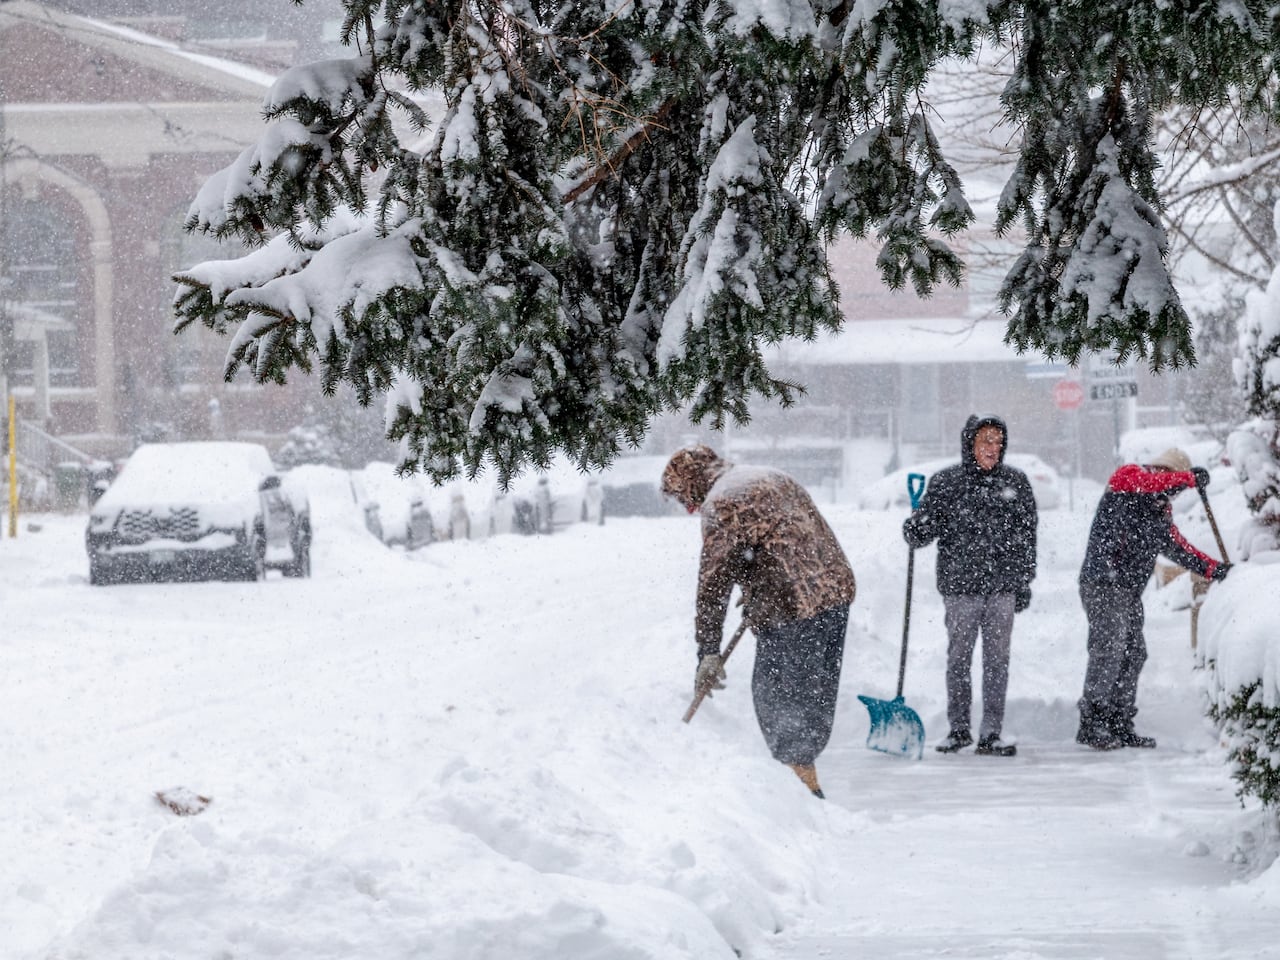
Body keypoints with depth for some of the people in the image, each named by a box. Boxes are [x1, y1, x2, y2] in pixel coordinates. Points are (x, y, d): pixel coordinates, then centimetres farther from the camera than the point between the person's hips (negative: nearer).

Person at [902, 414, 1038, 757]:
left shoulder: (1015, 481, 6)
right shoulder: (946, 482, 0)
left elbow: (1026, 533, 11)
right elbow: (925, 529, 4)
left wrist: (1025, 581, 8)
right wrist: (915, 531, -20)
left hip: (1003, 587, 1)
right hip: (959, 585, -1)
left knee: (997, 661, 2)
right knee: (959, 659, 6)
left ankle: (991, 734, 7)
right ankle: (959, 729, 18)